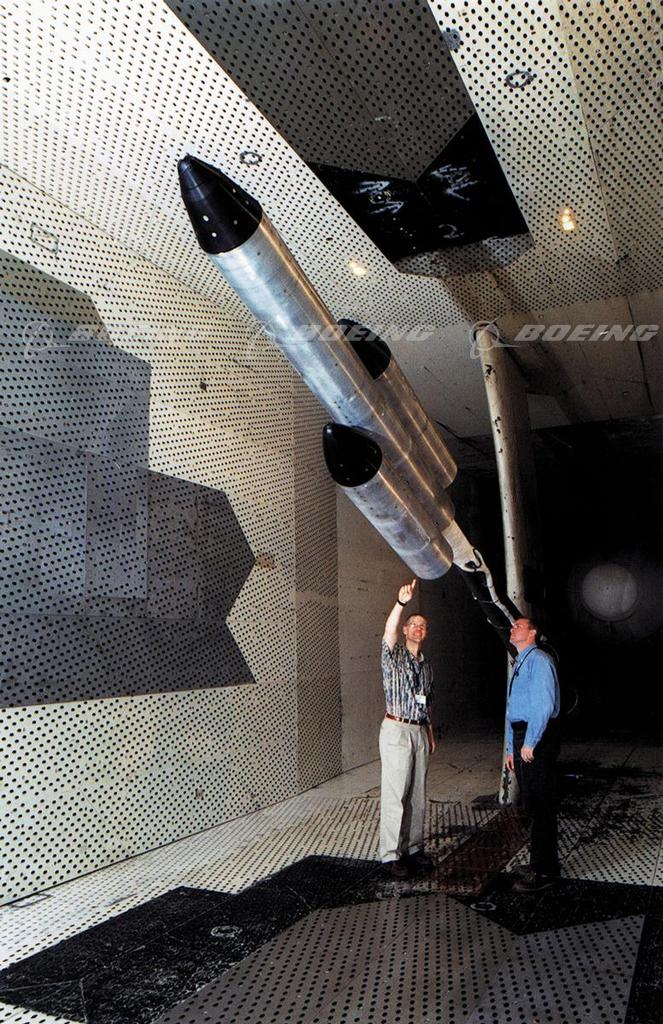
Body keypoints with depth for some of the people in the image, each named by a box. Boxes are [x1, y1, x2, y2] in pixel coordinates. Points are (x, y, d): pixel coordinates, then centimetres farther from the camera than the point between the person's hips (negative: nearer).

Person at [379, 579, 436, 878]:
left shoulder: (426, 665, 15)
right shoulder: (394, 655, -4)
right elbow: (389, 631, -26)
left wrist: (430, 732, 16)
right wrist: (401, 602, -41)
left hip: (420, 732, 6)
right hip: (397, 730, -6)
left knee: (418, 795, 11)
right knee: (395, 796, -4)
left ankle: (413, 848, 23)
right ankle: (390, 855, 4)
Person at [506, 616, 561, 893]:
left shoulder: (538, 660, -10)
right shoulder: (518, 665, 20)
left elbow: (544, 705, -19)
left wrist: (530, 743, -19)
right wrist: (511, 748, 20)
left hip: (538, 738, -10)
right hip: (522, 739, 10)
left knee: (540, 807, -3)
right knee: (531, 805, 15)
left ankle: (543, 871, 5)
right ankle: (546, 864, 26)